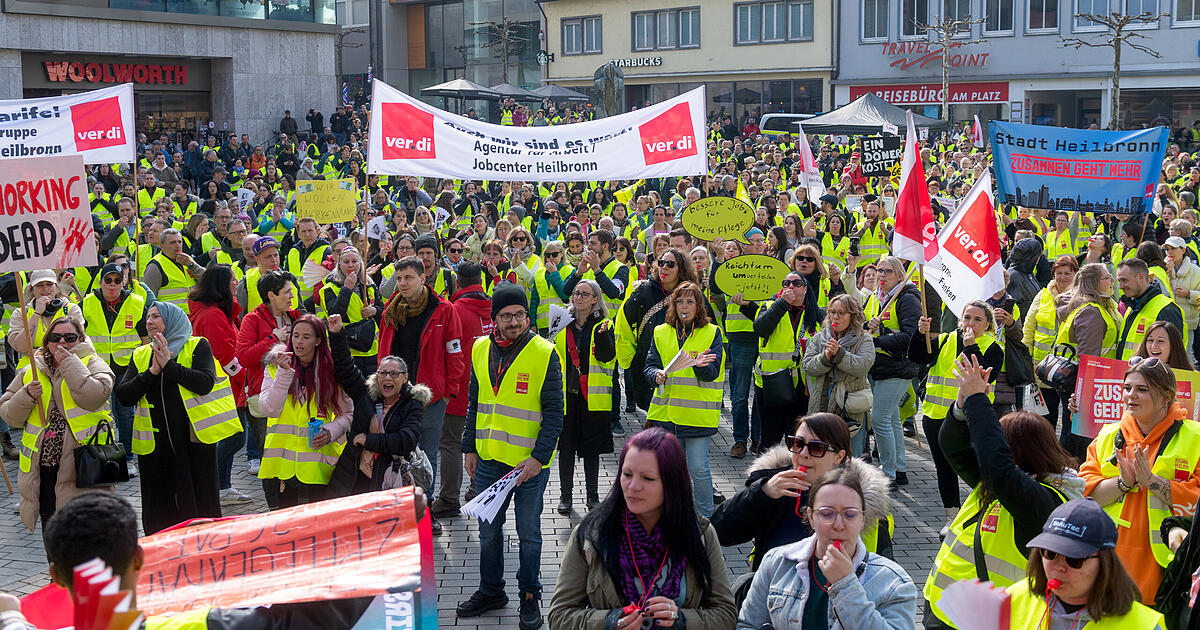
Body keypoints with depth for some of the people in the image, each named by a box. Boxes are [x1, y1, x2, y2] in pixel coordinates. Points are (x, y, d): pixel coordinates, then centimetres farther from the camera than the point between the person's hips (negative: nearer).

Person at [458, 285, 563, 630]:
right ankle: (491, 591, 32)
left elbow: (554, 413, -9)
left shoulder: (544, 353, -10)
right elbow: (474, 403, 13)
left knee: (528, 534, 8)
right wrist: (469, 448, 9)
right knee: (489, 531, 16)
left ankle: (530, 596, 24)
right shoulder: (481, 350, 4)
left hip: (529, 463, -4)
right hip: (488, 460, 4)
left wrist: (539, 457, -16)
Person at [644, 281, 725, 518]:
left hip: (698, 413, -3)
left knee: (698, 469, -4)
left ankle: (704, 518, 11)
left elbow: (712, 373, -7)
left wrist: (700, 366, -29)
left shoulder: (711, 333, 1)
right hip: (665, 411, 3)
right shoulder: (661, 332, 10)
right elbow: (650, 365, 5)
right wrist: (657, 375, -17)